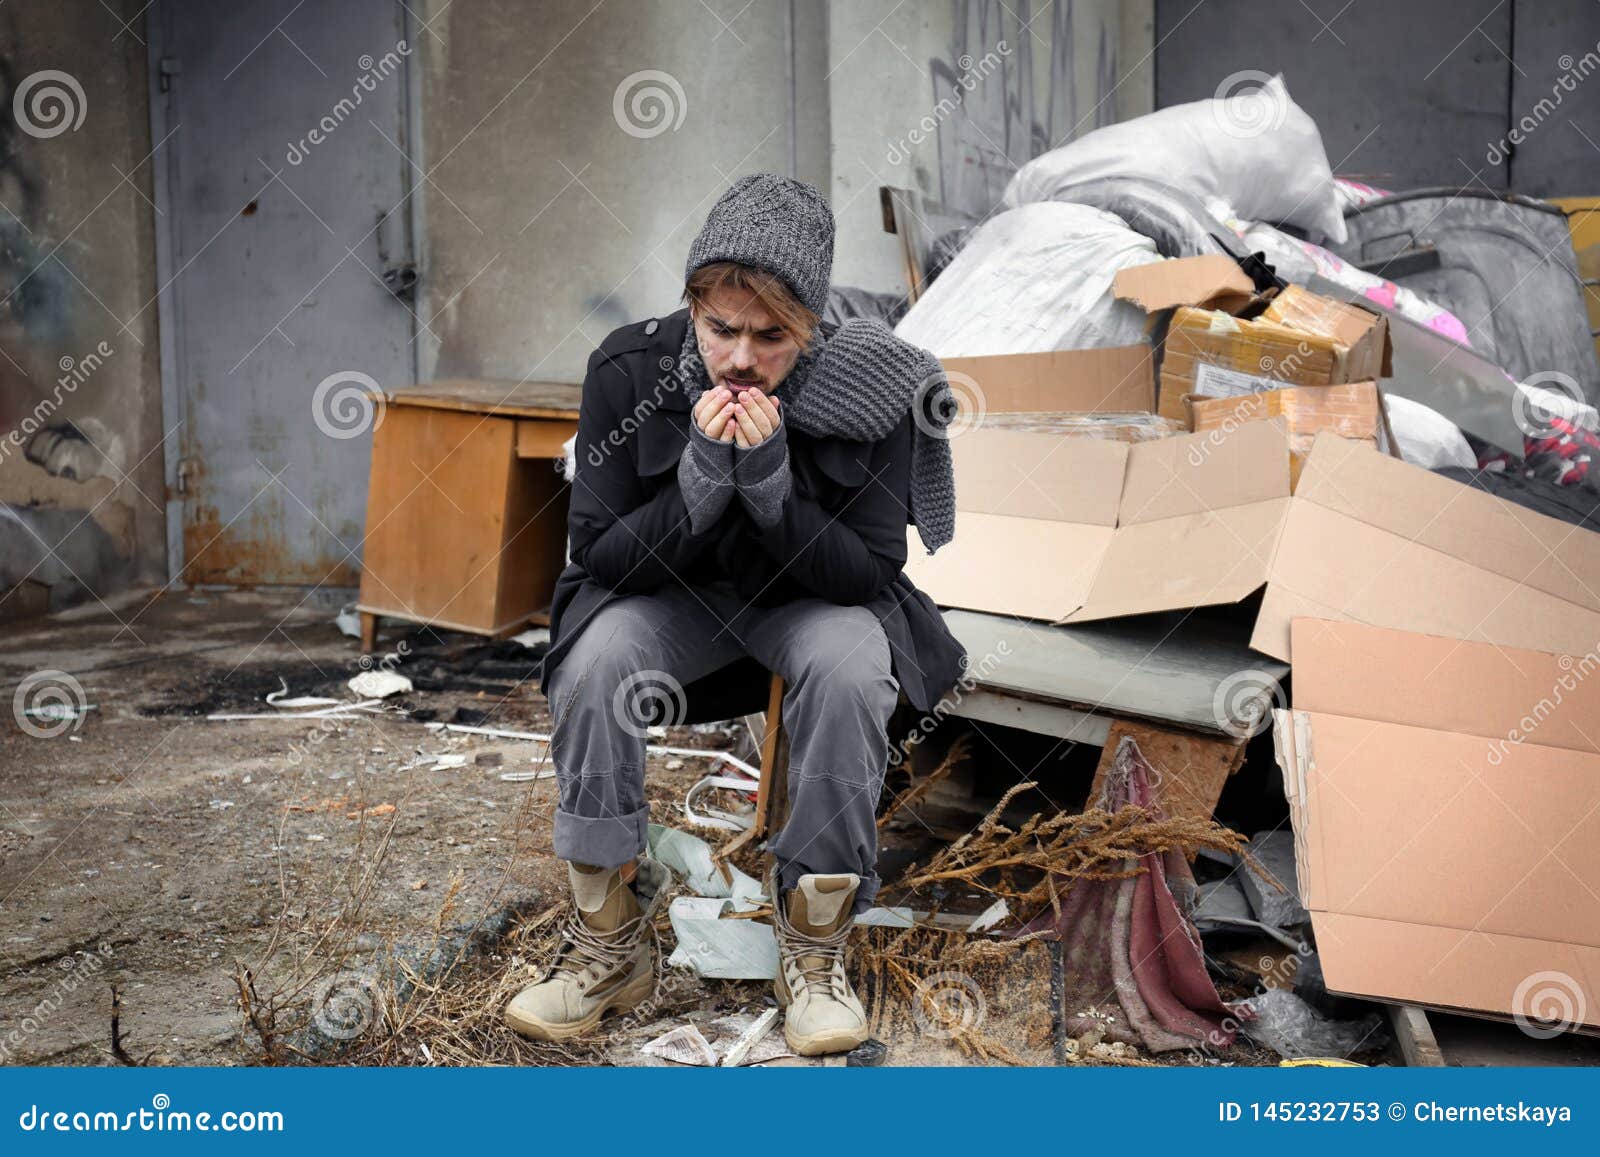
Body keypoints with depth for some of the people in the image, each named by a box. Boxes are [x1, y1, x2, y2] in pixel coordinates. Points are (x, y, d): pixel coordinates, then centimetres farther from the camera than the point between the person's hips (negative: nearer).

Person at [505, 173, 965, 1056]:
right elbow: (597, 553, -13)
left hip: (815, 596, -1)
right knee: (594, 660, -30)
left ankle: (813, 948, -16)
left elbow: (872, 572, -16)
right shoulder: (630, 369, -17)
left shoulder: (869, 386, -20)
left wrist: (773, 487, -32)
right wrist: (699, 482, -30)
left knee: (849, 667, -34)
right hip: (675, 593, 1)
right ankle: (607, 942, -12)